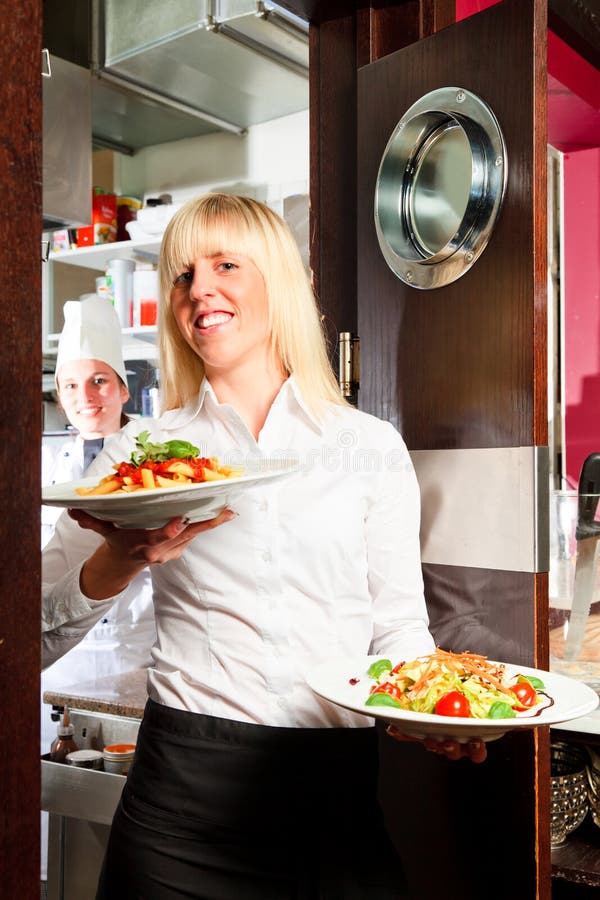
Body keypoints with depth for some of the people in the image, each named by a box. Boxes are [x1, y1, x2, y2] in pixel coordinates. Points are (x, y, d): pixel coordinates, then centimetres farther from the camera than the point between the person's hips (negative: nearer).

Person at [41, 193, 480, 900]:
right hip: (185, 781, 0)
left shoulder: (371, 445, 3)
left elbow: (398, 621, 5)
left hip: (338, 782, 0)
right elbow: (56, 601, 1)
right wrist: (131, 555, -19)